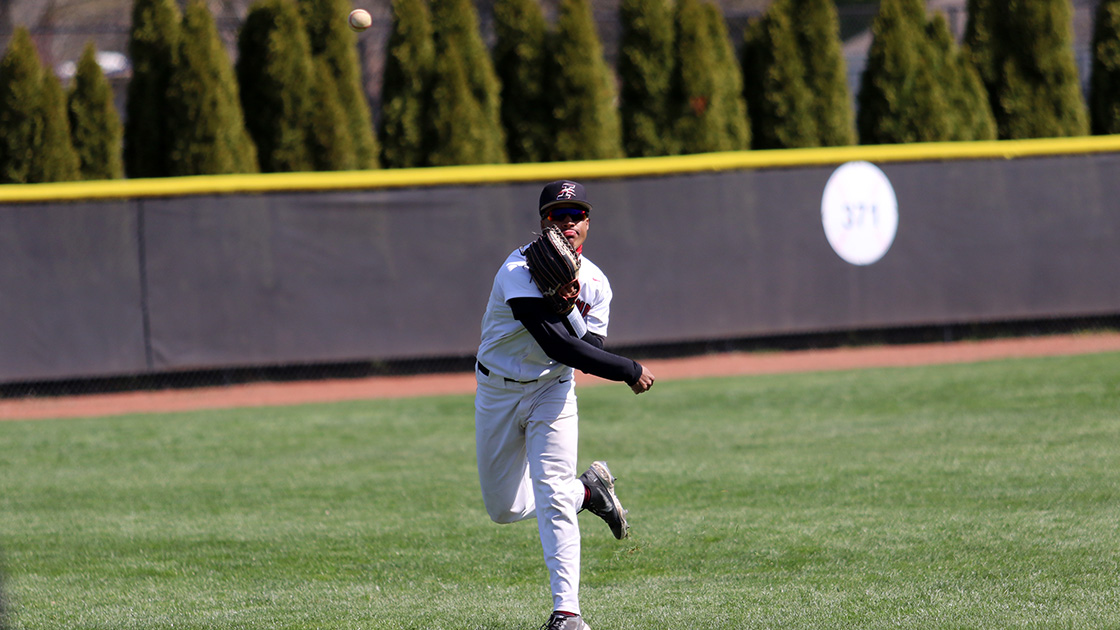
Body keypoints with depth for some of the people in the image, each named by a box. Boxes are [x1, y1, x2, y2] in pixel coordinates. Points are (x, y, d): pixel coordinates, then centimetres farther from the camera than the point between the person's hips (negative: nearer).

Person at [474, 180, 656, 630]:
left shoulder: (595, 284, -6)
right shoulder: (520, 272, -25)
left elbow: (589, 350, -15)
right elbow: (560, 347, -33)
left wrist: (567, 306, -30)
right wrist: (630, 371, -29)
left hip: (552, 391, 1)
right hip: (498, 393, -1)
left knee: (552, 497, -16)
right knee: (504, 508, 8)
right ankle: (588, 491, 33)